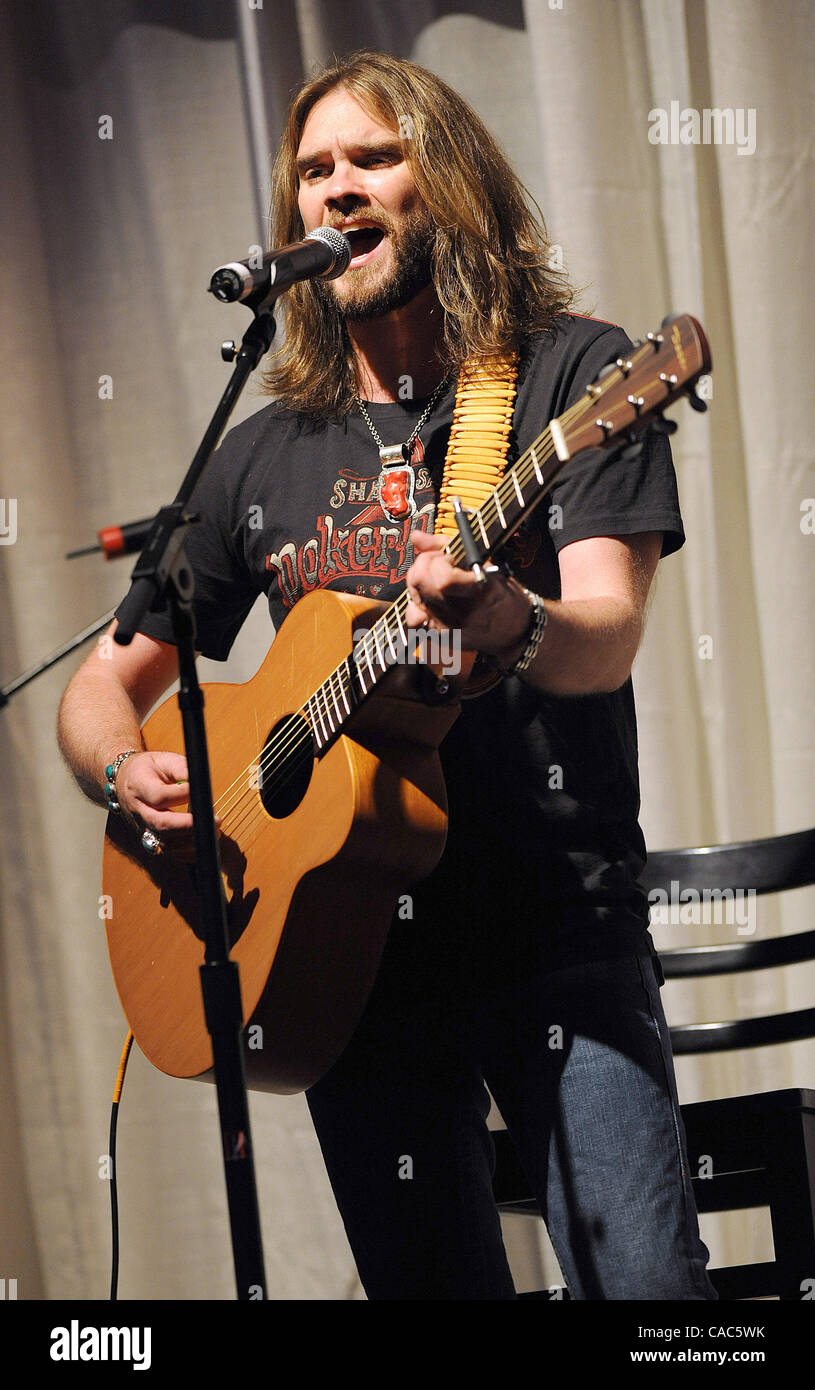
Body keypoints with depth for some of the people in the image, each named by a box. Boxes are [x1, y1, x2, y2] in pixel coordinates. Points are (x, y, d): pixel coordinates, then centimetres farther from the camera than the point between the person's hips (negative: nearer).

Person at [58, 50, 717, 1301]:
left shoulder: (570, 373, 1)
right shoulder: (264, 457, 13)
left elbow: (608, 632, -13)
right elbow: (103, 688, 18)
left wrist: (514, 629, -36)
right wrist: (127, 773, -6)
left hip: (559, 925, -3)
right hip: (354, 944, 4)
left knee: (646, 1280, -15)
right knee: (428, 1283, 5)